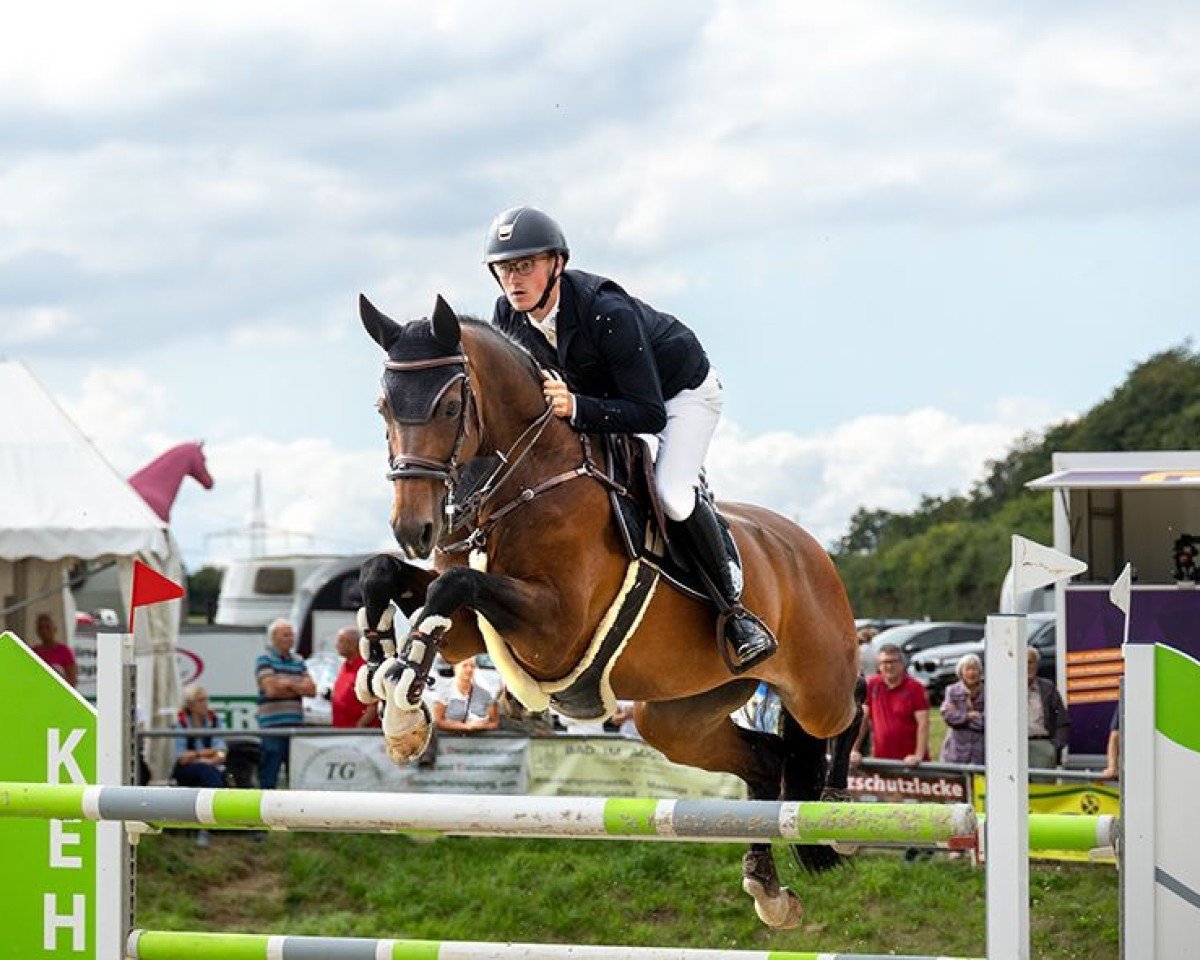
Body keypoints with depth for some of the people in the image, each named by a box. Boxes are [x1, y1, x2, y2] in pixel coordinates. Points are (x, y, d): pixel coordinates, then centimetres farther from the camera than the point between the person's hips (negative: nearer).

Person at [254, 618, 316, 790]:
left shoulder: (298, 662, 16)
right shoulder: (264, 660, -2)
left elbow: (311, 690, 8)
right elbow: (271, 689, -14)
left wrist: (289, 684, -8)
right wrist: (298, 689, 0)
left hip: (296, 725, 6)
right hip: (273, 726, -6)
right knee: (269, 772, -4)